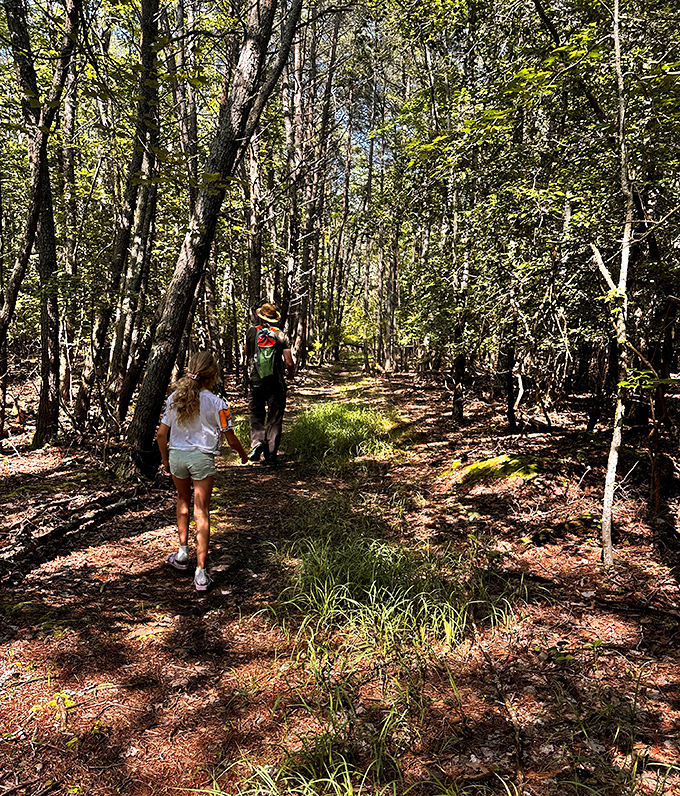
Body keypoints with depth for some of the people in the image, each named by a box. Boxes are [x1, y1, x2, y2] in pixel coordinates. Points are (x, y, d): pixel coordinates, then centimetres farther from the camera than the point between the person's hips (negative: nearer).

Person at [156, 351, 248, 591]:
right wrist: (243, 454, 14)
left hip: (176, 455, 4)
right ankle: (201, 573, 4)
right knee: (201, 513, 3)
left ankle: (182, 554, 34)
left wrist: (165, 459, 18)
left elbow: (161, 434, 3)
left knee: (183, 501, 29)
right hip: (202, 458, -4)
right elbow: (230, 439, -6)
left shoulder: (174, 398, 0)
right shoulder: (217, 404, -11)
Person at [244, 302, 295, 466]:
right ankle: (271, 454, 8)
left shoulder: (252, 332, 1)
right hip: (276, 383, 0)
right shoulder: (281, 335, -3)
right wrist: (291, 372, 14)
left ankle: (257, 441, -6)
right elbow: (289, 362, -6)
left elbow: (246, 353, 19)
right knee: (274, 419, 7)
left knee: (256, 415, 16)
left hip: (256, 382, 1)